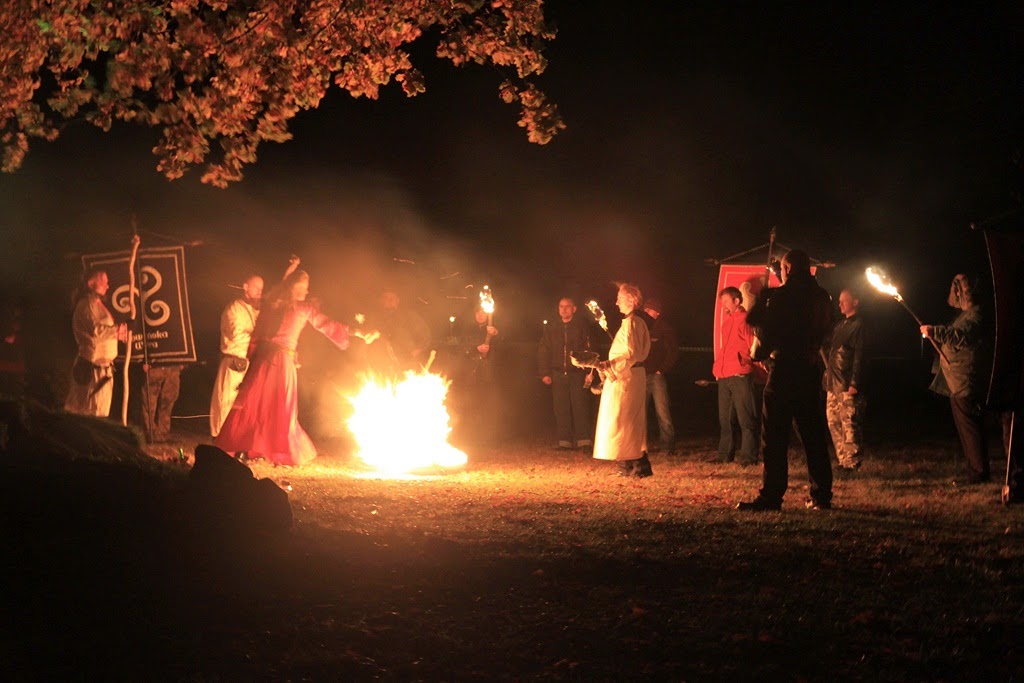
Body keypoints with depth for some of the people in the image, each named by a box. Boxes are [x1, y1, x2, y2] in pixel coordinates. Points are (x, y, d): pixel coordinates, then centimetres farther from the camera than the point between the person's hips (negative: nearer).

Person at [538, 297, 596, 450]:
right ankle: (564, 441, 7)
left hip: (578, 373, -3)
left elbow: (590, 349, -2)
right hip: (558, 374, 3)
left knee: (581, 407, -7)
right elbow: (543, 351, 14)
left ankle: (584, 441, -3)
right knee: (561, 409, 2)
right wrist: (544, 373, 5)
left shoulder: (583, 325, 2)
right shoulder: (552, 328, 12)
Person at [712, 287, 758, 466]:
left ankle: (748, 456, -4)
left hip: (740, 375, -8)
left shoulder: (745, 320, -5)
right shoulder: (727, 321, 20)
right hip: (724, 377, 9)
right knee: (724, 418, 11)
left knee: (745, 418, -5)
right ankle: (724, 455, 17)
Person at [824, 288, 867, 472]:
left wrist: (854, 383, -18)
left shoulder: (858, 325, -5)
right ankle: (843, 460, 14)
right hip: (833, 383, 9)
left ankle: (852, 463, -7)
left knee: (849, 423, -9)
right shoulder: (839, 325, 21)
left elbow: (859, 356, -12)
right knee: (834, 422, 8)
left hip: (848, 384, -9)